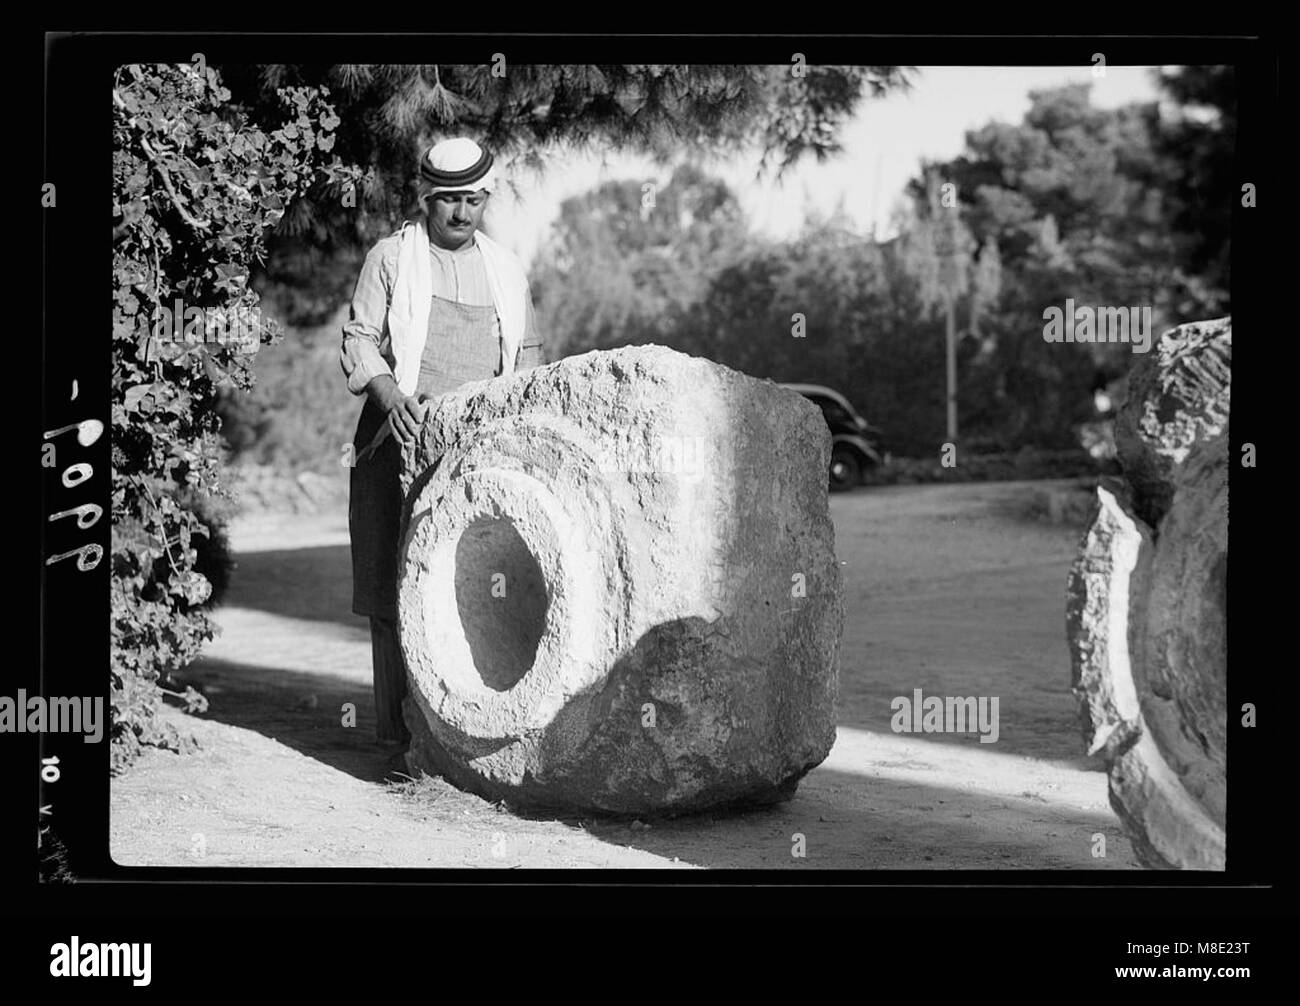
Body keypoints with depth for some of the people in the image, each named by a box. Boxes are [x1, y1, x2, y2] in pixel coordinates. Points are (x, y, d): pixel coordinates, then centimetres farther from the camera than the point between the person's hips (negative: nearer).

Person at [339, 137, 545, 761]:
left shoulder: (507, 270, 19)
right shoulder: (391, 258, 8)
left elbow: (527, 360, 23)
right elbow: (359, 342, 2)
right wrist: (393, 397, -17)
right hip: (404, 445, -3)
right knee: (397, 590, -7)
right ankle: (400, 732, -2)